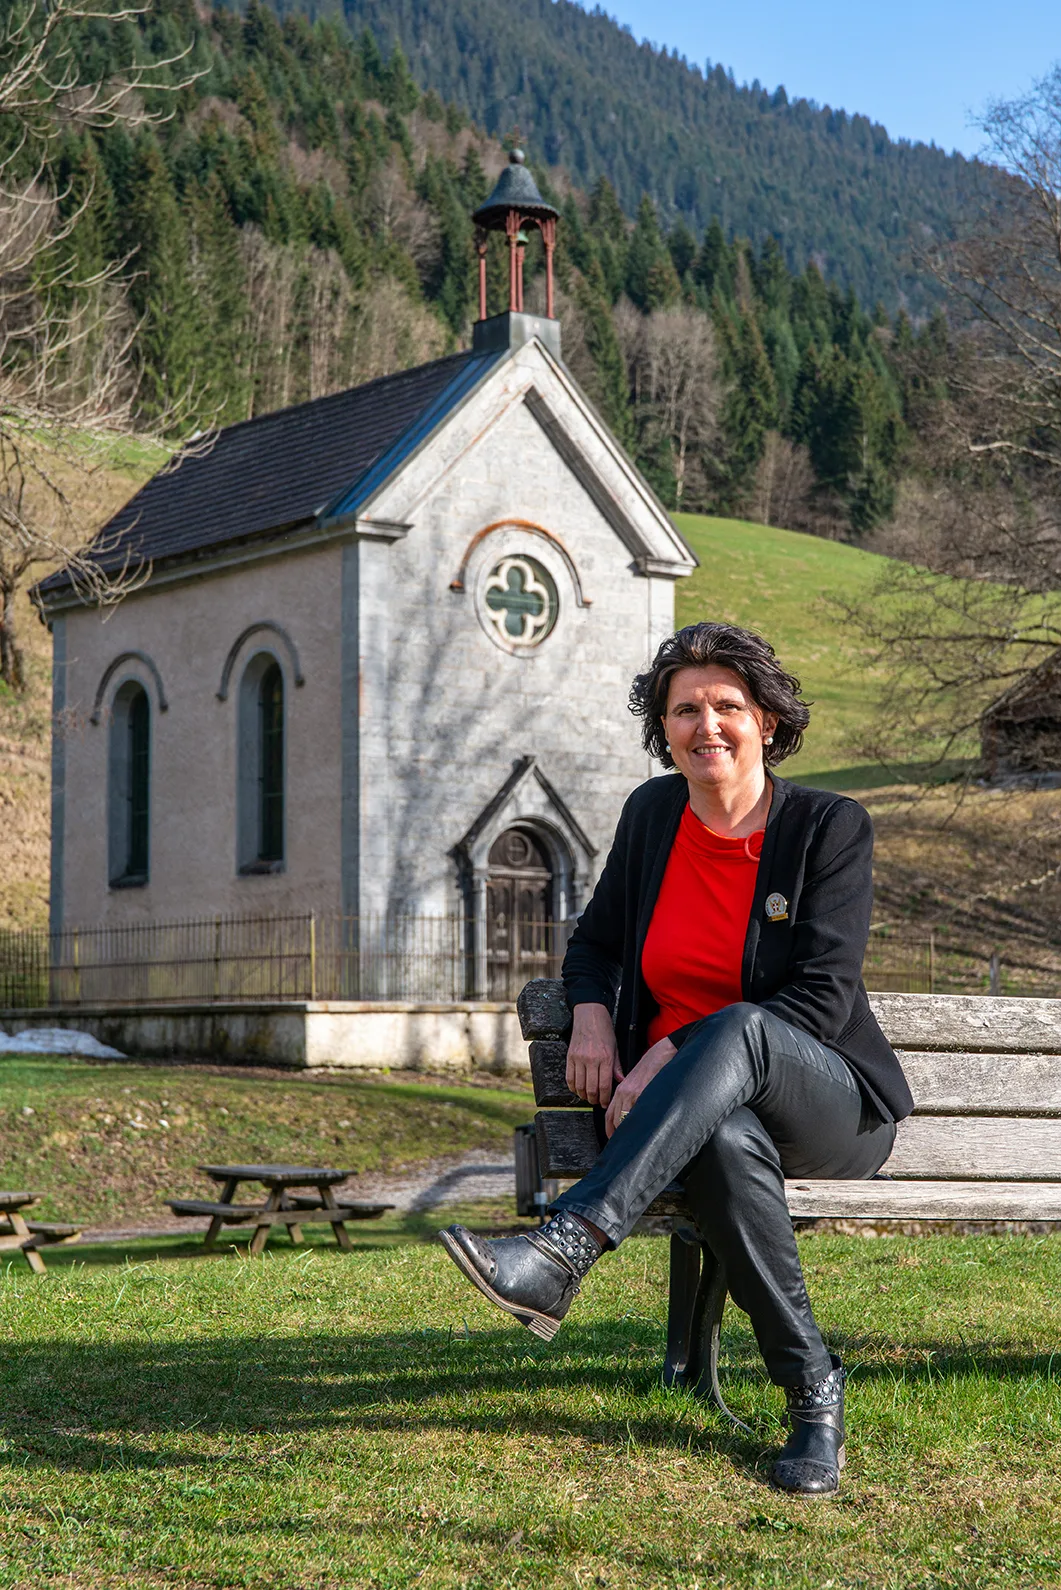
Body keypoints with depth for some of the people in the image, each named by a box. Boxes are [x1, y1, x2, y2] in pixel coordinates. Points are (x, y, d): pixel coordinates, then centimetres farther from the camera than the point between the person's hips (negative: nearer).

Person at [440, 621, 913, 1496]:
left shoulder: (831, 826, -5)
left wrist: (675, 1054, -22)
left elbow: (823, 998, -13)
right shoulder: (654, 813, 8)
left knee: (739, 1028, -38)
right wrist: (592, 1015, -3)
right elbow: (596, 939, 21)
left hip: (832, 1108, -2)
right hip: (704, 1107, 2)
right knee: (728, 1143, -38)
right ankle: (812, 1390, -25)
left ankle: (561, 1253, -49)